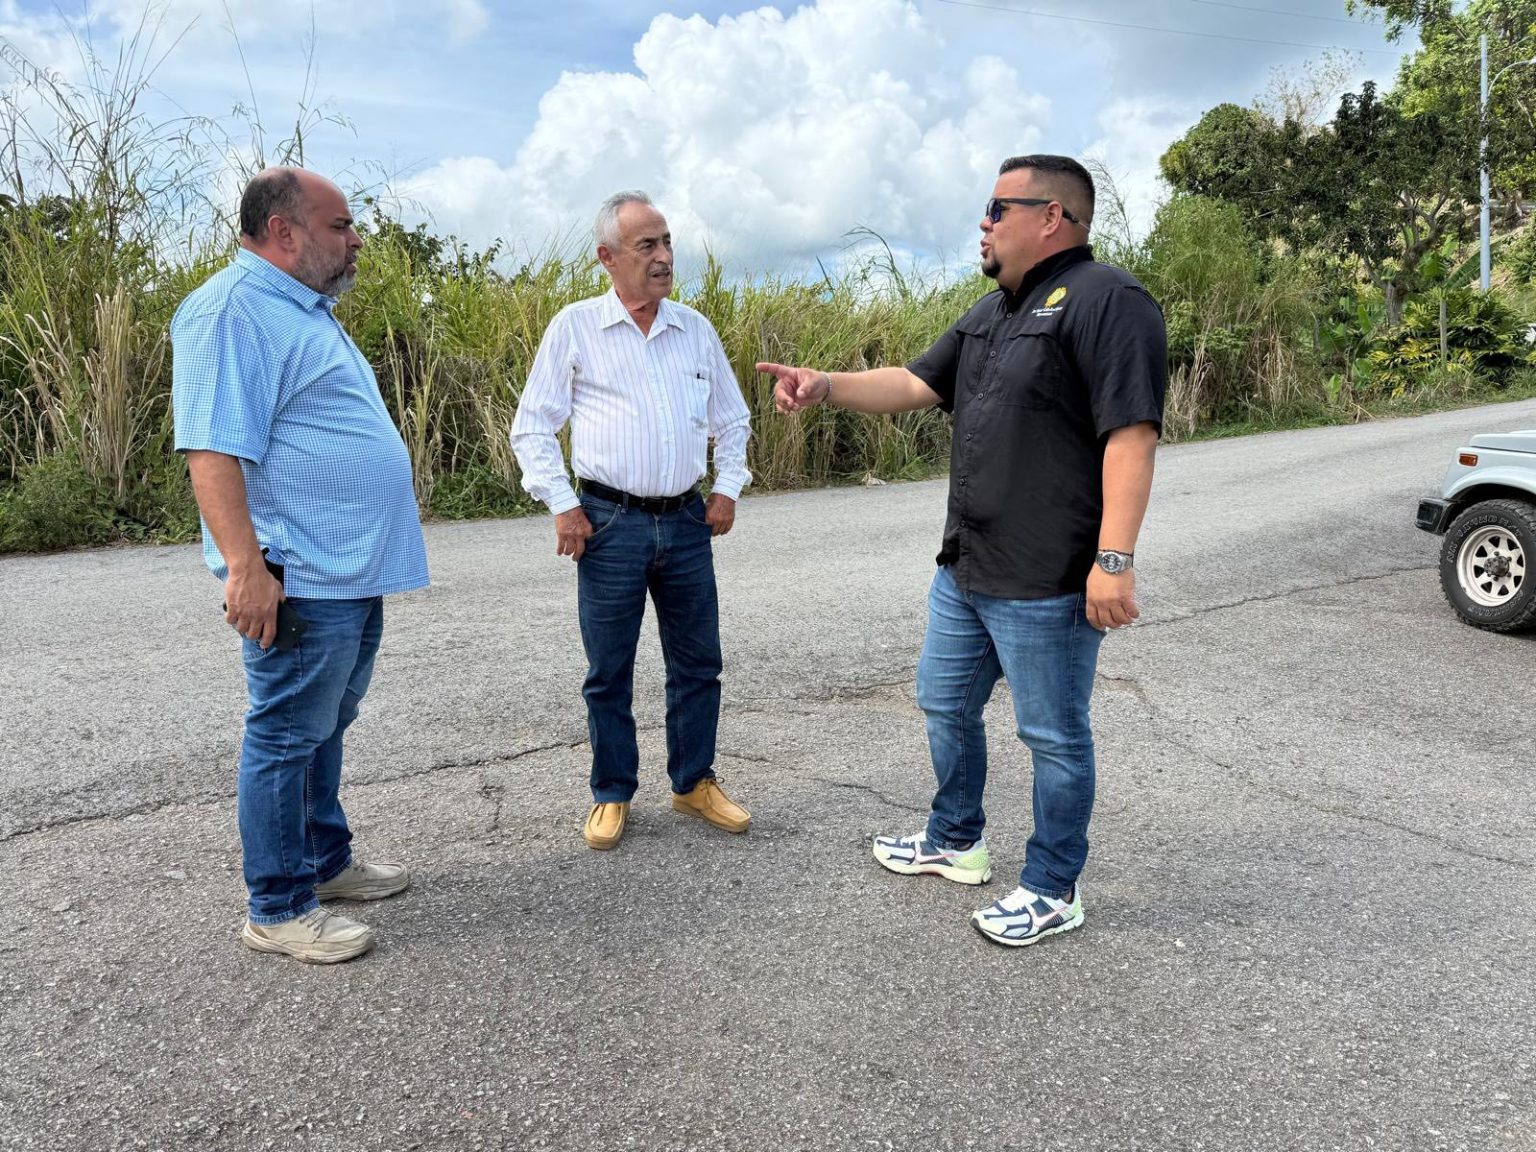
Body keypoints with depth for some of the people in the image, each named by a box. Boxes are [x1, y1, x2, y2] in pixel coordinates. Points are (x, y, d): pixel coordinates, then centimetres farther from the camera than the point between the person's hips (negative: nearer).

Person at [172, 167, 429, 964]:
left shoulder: (304, 309, 18)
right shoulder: (232, 309, -14)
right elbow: (214, 448, -23)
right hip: (299, 581, -10)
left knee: (324, 728, 19)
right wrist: (244, 565, -30)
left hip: (353, 574, 10)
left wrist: (377, 554, 25)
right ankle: (279, 910, 13)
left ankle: (326, 861, 34)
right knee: (288, 737, 0)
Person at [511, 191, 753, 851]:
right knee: (608, 672, 6)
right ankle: (612, 795, 21)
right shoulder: (574, 328, -1)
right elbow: (532, 426, 1)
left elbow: (732, 419, 19)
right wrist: (562, 506, -7)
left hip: (687, 522, 3)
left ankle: (694, 782, 27)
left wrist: (728, 488, 8)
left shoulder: (695, 329, 9)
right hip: (610, 523, -3)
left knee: (697, 663, 10)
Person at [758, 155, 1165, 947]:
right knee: (946, 705, 21)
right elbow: (916, 385, 18)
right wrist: (826, 386, 5)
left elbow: (1131, 434, -21)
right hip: (964, 570, 10)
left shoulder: (1105, 301, -14)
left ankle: (1053, 891, 23)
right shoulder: (993, 312, 16)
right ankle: (956, 841, 41)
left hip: (1045, 583, -9)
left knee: (1053, 736, 6)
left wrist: (1114, 558, -26)